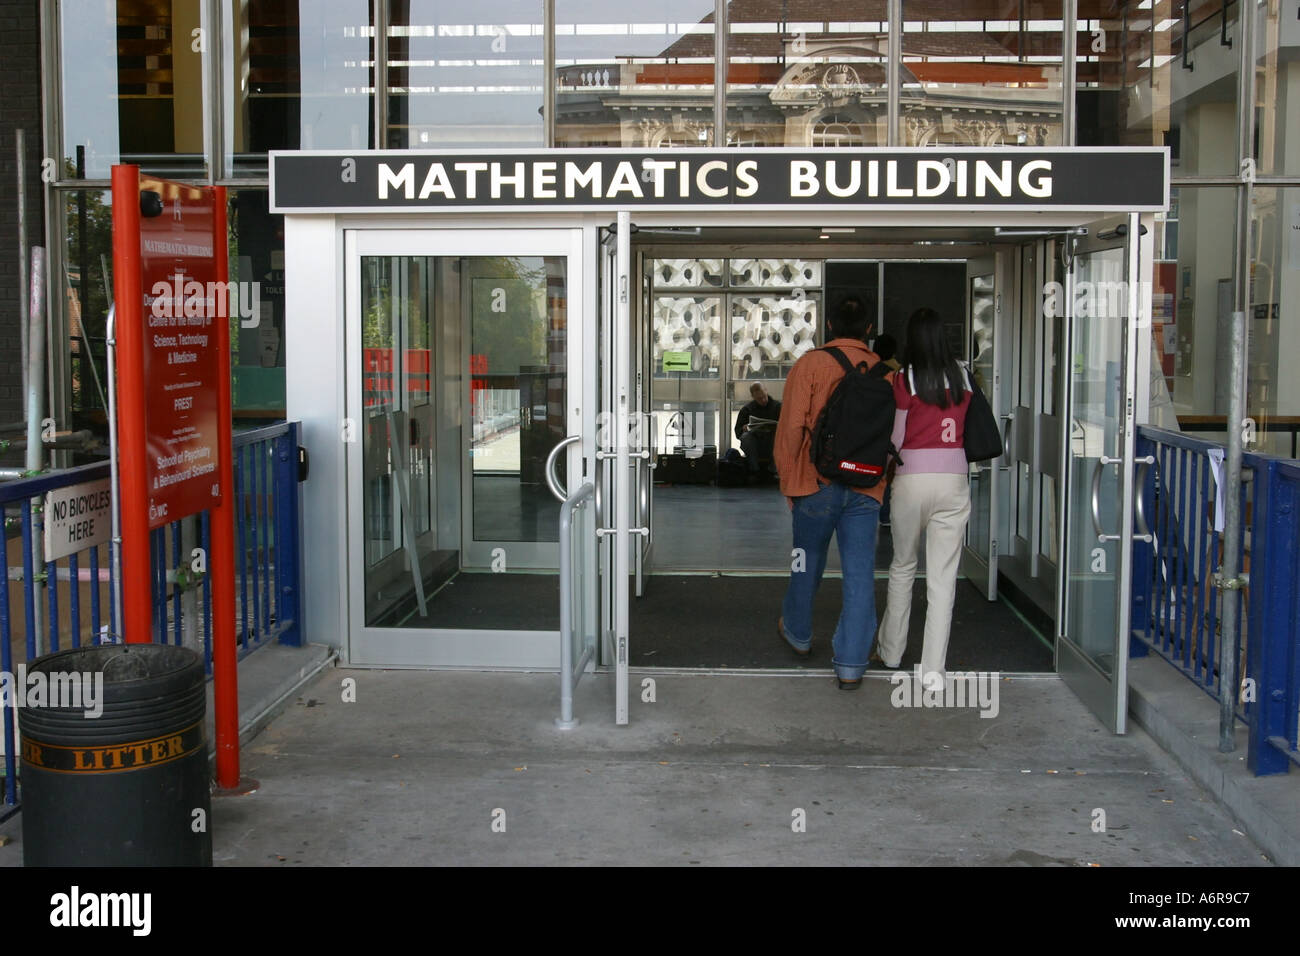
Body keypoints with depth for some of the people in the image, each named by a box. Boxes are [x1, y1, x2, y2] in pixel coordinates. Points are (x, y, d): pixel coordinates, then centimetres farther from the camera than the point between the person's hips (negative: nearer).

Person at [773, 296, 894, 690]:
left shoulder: (810, 364, -5)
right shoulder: (884, 371, 2)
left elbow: (792, 427, -9)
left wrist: (788, 480, 1)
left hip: (817, 483, -1)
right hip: (867, 489, 1)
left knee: (808, 563, 18)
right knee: (860, 574, 3)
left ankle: (797, 633, 39)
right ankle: (850, 664, 3)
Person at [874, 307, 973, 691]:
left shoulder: (905, 378, -5)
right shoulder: (961, 377, 2)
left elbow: (896, 437, 0)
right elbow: (968, 428, 5)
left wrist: (888, 476, 16)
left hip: (912, 476, -1)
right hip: (954, 476, 1)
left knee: (902, 567, 17)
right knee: (943, 576, 2)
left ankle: (890, 652, 28)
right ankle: (933, 670, 2)